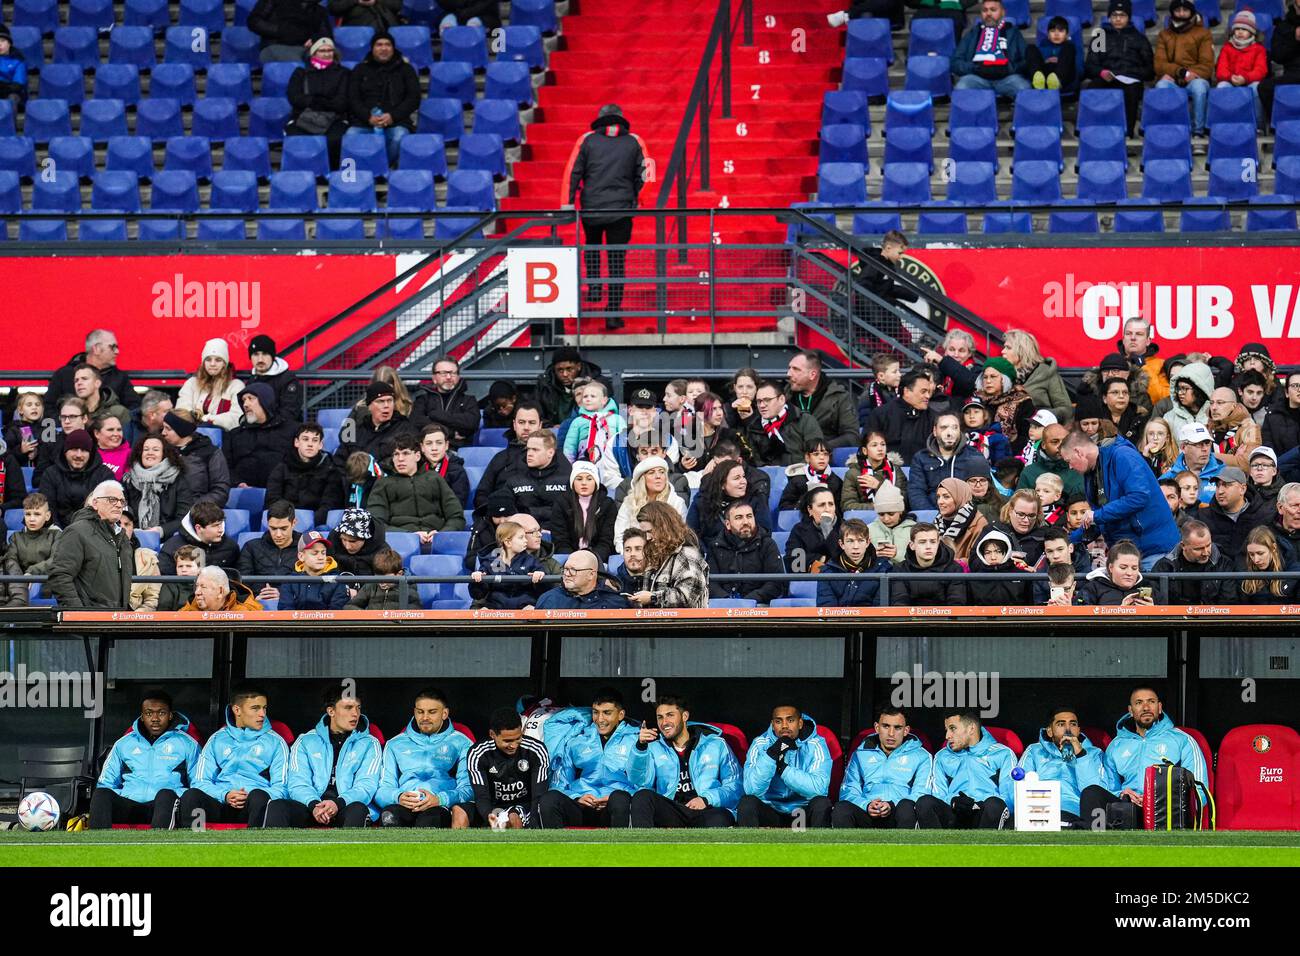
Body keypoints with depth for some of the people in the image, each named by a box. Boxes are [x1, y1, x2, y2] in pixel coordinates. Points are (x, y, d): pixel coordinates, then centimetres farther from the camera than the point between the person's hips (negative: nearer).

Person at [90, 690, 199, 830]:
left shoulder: (186, 744, 19)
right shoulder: (124, 744, 26)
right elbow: (107, 781, 24)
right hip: (129, 804, 2)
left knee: (166, 795, -38)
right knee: (101, 794, -30)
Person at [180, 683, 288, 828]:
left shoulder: (275, 742, 17)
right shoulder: (217, 740, 21)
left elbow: (280, 788, 9)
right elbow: (200, 782, 13)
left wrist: (252, 798, -11)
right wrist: (224, 795, -8)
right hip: (220, 804, 1)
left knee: (259, 796, -37)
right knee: (191, 796, -31)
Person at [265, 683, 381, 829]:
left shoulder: (369, 744, 14)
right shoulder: (306, 742, 17)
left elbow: (366, 786, 0)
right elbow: (298, 784, 4)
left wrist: (338, 803, -22)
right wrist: (314, 805, -20)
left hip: (346, 808, -1)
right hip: (310, 809, 1)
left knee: (358, 809, -37)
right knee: (276, 806, -29)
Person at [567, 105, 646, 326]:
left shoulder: (588, 140, 2)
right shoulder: (633, 142, 4)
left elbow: (575, 172, 0)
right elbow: (641, 175, 4)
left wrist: (570, 202, 5)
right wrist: (632, 199, 17)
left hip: (591, 208, 0)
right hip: (622, 211, 0)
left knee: (592, 246, 29)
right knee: (617, 261, 3)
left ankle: (593, 287, 13)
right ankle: (613, 314, -1)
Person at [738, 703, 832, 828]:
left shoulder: (815, 745, -9)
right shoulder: (761, 744, -7)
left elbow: (819, 788, -24)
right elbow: (752, 789, -20)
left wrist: (782, 768, -25)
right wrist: (771, 754, -31)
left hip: (803, 812, 0)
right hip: (770, 811, 1)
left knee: (821, 803, -30)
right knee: (747, 802, -27)